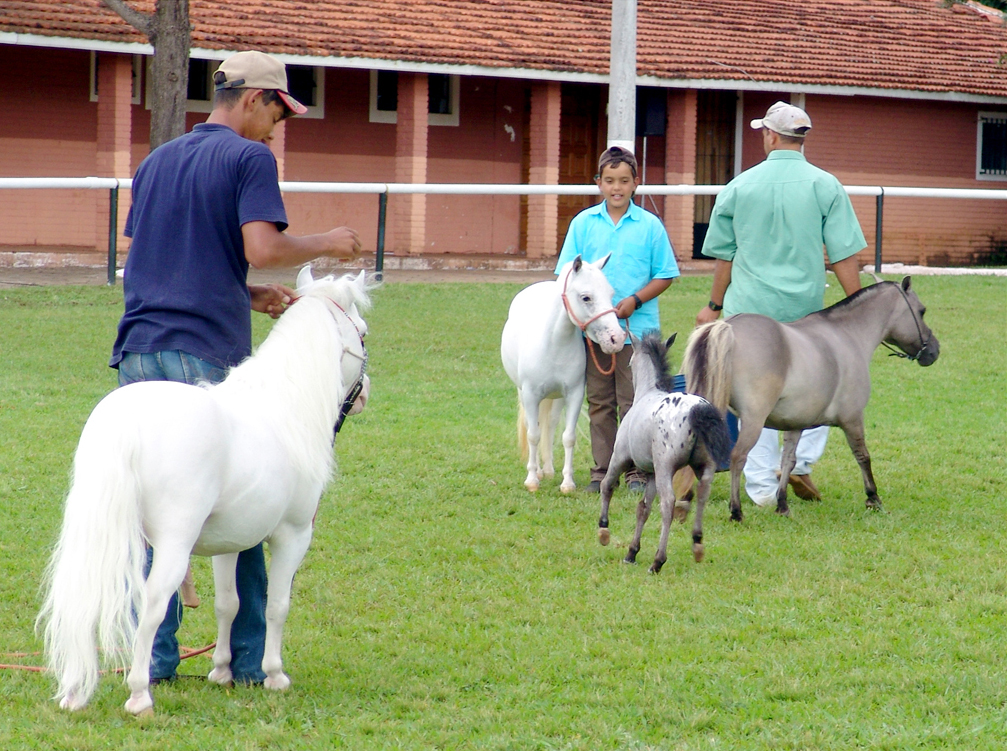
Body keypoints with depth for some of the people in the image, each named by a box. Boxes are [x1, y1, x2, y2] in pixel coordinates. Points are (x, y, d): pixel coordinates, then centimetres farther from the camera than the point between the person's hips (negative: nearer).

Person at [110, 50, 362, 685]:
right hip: (210, 357, -6)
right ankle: (249, 659, 7)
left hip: (141, 350, 6)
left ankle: (154, 656, 4)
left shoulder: (157, 162, 19)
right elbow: (263, 248, -15)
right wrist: (327, 245, 1)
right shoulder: (249, 158, -3)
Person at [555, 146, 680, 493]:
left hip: (638, 329, -2)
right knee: (599, 403, 8)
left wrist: (635, 300, -12)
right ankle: (602, 470, 15)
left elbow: (665, 276, 2)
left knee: (634, 402, -1)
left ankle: (637, 471, 6)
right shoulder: (583, 223, 5)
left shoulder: (650, 226, 0)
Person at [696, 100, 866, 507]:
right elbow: (844, 256, -5)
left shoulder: (739, 187, 1)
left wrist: (715, 306, 19)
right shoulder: (826, 186, -3)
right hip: (806, 309, -1)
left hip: (749, 310, 1)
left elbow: (724, 256, 7)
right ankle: (799, 461, 2)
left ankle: (762, 485, 6)